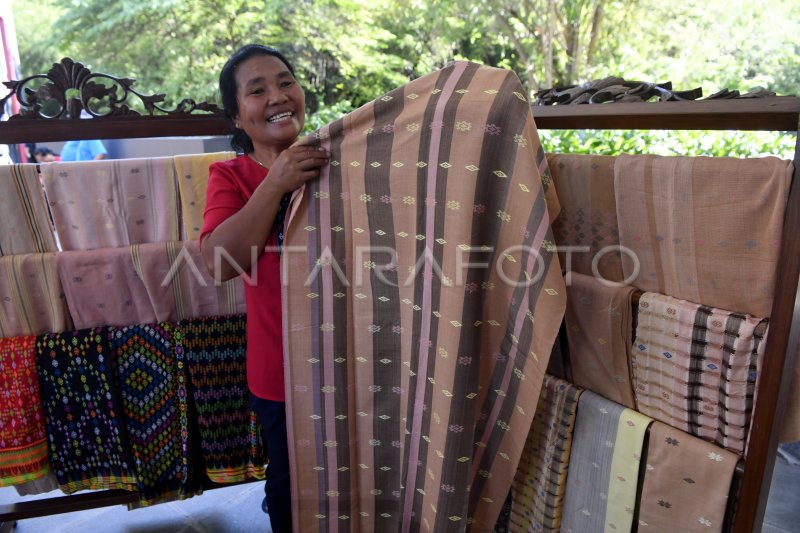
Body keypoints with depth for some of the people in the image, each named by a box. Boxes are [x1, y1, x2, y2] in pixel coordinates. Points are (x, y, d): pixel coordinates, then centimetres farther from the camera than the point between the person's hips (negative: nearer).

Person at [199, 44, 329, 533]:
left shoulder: (336, 158, -2)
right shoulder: (231, 176, -5)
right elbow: (221, 263, -21)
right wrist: (275, 185, -28)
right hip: (280, 371, -1)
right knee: (291, 483, 19)